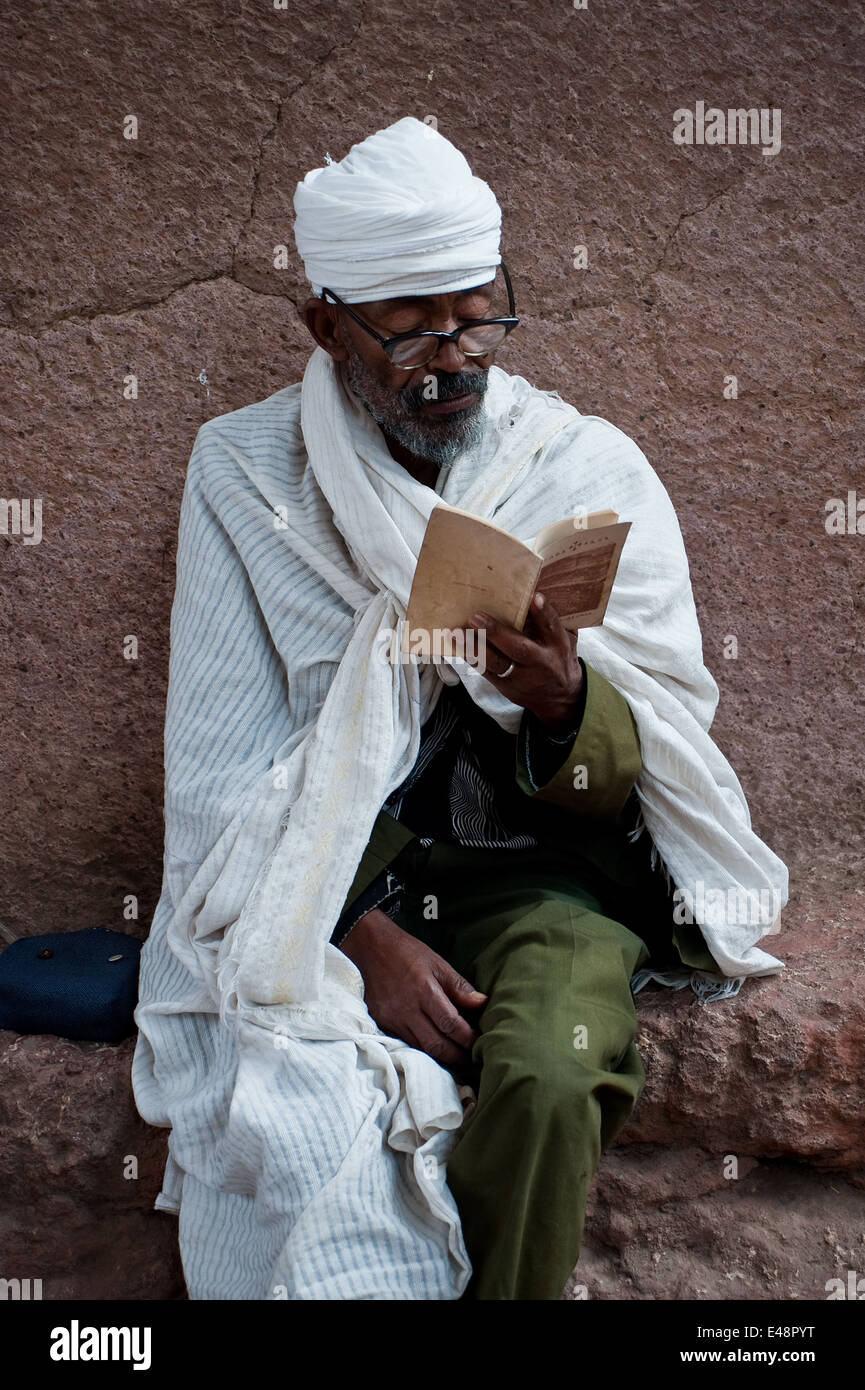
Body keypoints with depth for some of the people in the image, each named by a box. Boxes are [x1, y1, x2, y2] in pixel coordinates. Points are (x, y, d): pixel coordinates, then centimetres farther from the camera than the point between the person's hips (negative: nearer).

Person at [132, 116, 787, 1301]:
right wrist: (365, 935, -15)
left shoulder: (596, 472, 1)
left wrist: (567, 705, -25)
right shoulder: (245, 473, 2)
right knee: (306, 1112, -28)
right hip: (317, 885, 0)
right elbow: (224, 767, -2)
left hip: (539, 875, 0)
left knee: (549, 1079, -29)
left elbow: (659, 769, -2)